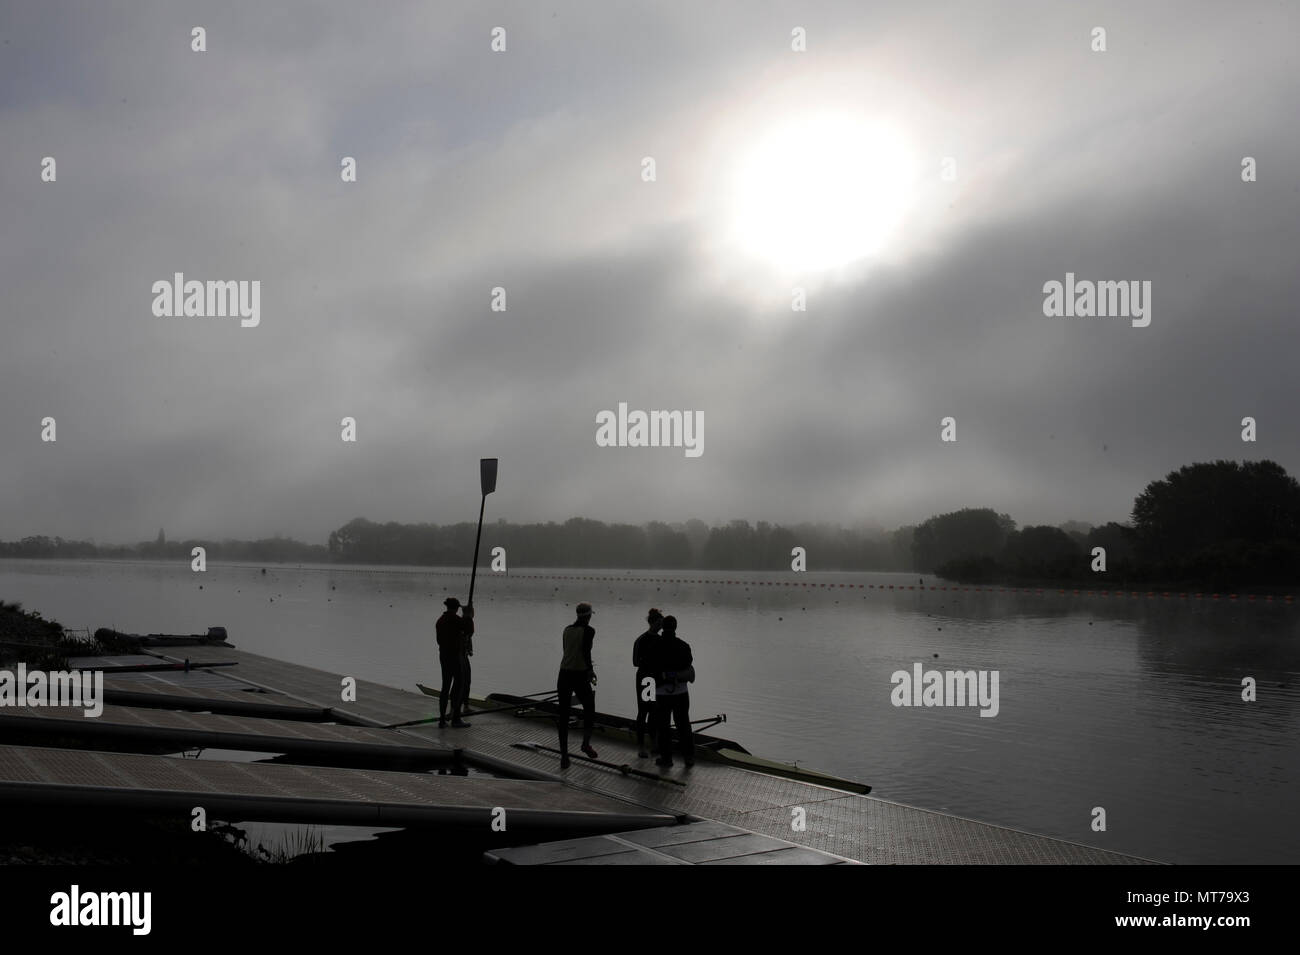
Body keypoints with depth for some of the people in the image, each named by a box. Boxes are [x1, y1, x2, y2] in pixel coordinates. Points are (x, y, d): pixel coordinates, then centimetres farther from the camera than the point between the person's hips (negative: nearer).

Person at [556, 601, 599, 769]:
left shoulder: (567, 629, 11)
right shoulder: (589, 630, -6)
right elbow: (586, 651, -18)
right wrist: (590, 669, -4)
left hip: (564, 675, 5)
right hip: (580, 675, -5)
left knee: (563, 716, 6)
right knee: (589, 708, 19)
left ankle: (564, 755, 6)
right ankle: (586, 743, 9)